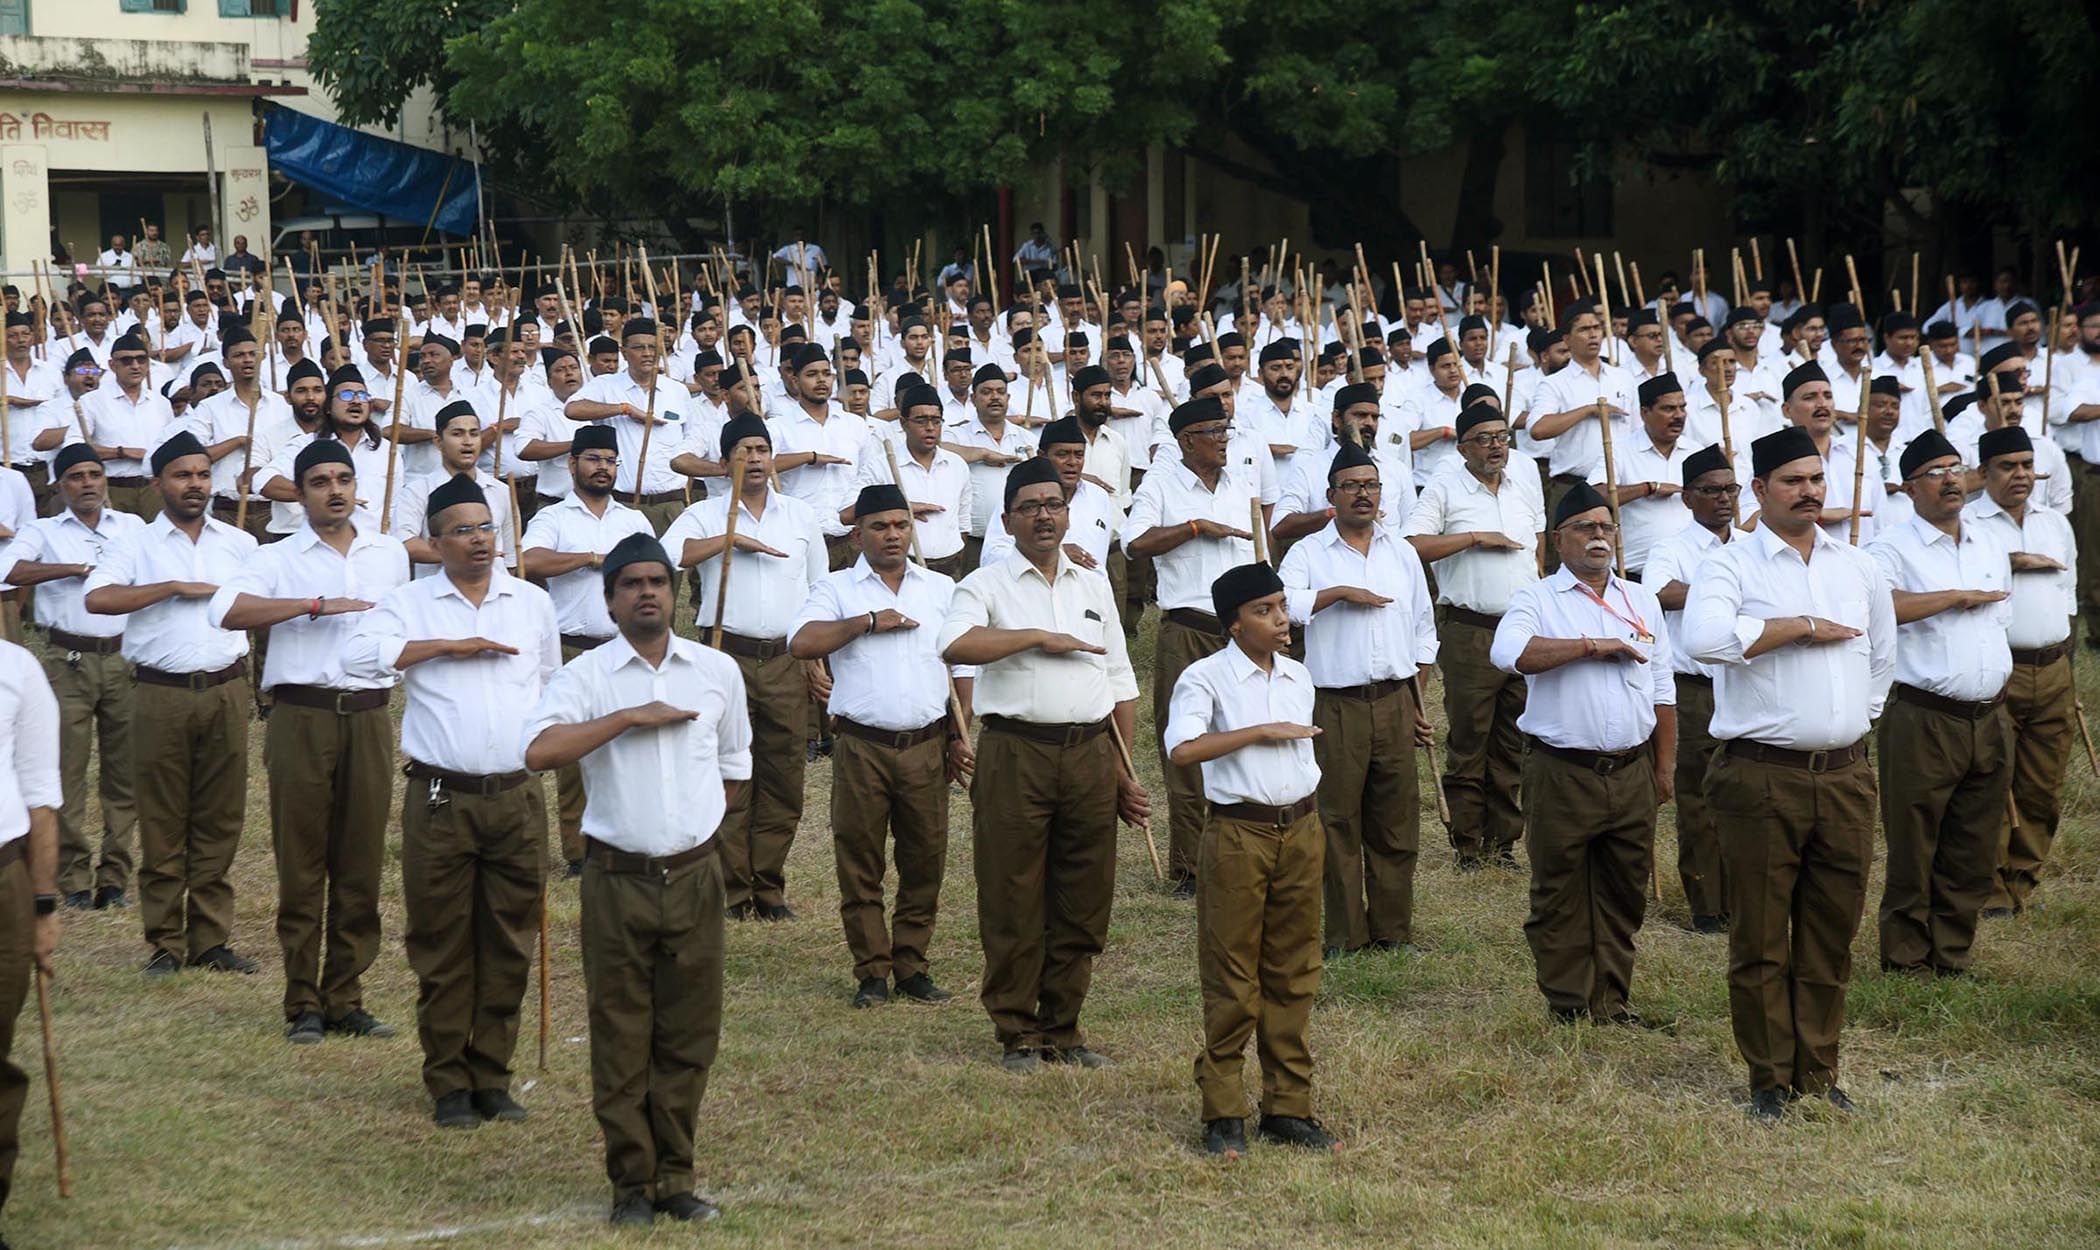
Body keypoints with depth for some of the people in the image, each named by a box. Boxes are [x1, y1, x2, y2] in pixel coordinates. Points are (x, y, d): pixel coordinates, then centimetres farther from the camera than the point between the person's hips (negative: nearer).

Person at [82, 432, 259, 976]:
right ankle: (166, 943, 7)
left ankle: (211, 940, 11)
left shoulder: (239, 544, 12)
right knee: (162, 824, 1)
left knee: (220, 821, 4)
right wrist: (177, 587, -14)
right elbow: (97, 598, -14)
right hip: (162, 698, -2)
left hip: (226, 693, 3)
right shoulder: (137, 545, 2)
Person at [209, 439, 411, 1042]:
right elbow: (225, 610, -17)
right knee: (301, 865, 0)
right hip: (301, 716, -3)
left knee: (361, 864, 4)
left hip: (369, 716, 3)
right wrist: (318, 605, -20)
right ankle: (303, 1004, 5)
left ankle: (345, 1000, 11)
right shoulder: (279, 559, 1)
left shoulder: (390, 553, 14)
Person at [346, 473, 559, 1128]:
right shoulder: (410, 603, 1)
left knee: (509, 943, 5)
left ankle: (493, 1077, 15)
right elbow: (359, 654, -16)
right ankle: (448, 1084, 10)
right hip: (441, 799, -3)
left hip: (517, 798, 3)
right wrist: (448, 646, -15)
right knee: (443, 945, 2)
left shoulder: (532, 602, 12)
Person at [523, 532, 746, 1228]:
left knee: (690, 1035, 6)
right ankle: (632, 1183, 13)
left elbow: (735, 771, 20)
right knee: (621, 1038, 3)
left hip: (694, 876, 3)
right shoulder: (586, 676, -4)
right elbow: (539, 751, -21)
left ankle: (674, 1178, 17)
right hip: (617, 879, -2)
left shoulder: (717, 672, 7)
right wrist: (630, 717, -19)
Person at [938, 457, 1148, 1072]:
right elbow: (955, 645, -20)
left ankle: (1062, 1031, 18)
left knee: (1083, 902, 7)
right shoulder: (987, 585, 2)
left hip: (1090, 754, 4)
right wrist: (1039, 637, -15)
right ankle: (1018, 1035, 10)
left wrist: (1123, 772, 15)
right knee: (1013, 901, 0)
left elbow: (1121, 684, 20)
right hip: (1015, 752, -4)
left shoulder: (1094, 585, 17)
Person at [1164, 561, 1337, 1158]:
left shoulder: (1299, 677, 12)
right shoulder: (1206, 677, -8)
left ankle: (1288, 1106, 16)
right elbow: (1182, 748, -24)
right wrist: (1262, 731, -21)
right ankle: (1223, 1115, 5)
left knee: (1293, 975, 9)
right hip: (1237, 833, -6)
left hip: (1300, 829, 6)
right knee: (1232, 980, -2)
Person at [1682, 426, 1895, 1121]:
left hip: (1845, 775, 5)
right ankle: (1771, 1081, 11)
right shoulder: (1732, 566, -3)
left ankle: (1819, 1075, 19)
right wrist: (1804, 628, -16)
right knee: (1761, 939, 1)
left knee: (1832, 934, 9)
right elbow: (1703, 638, -24)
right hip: (1763, 778, -5)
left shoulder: (1858, 568, 14)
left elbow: (1882, 654, 31)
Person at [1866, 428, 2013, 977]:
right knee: (1912, 855, -1)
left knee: (1974, 858, 10)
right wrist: (1958, 597, -17)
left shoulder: (1990, 547, 15)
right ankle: (1906, 966, 9)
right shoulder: (1892, 548, -6)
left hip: (1988, 721, 6)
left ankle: (1952, 962, 20)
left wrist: (2001, 711, 18)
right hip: (1923, 721, -6)